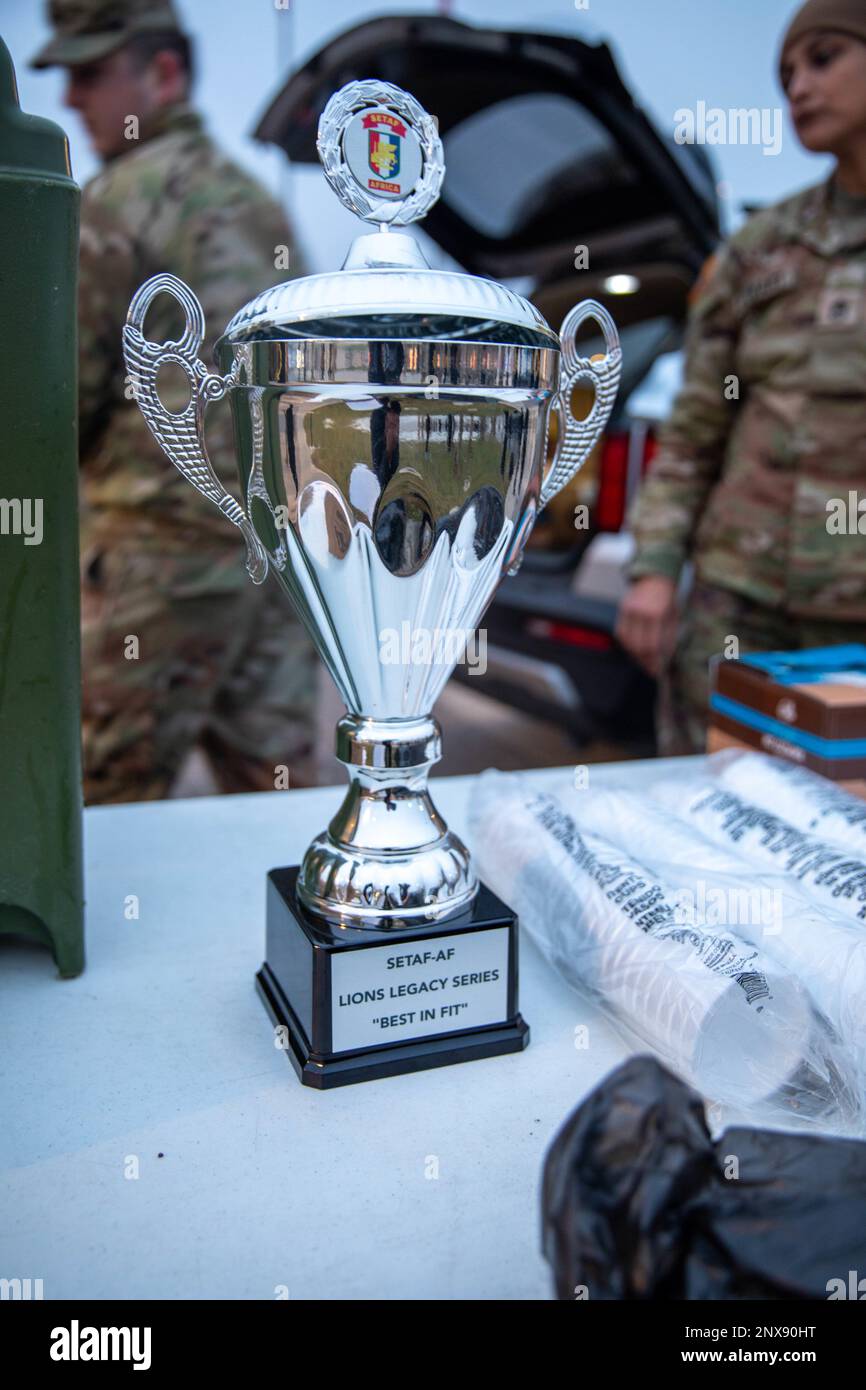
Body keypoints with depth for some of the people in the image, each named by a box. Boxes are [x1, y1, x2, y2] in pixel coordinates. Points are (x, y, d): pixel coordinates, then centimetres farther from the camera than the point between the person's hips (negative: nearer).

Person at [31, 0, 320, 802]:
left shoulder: (116, 202, -5)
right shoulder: (253, 199, 18)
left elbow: (70, 390, -6)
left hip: (165, 546, -8)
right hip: (282, 541, 8)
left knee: (111, 799, 2)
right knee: (275, 785, 13)